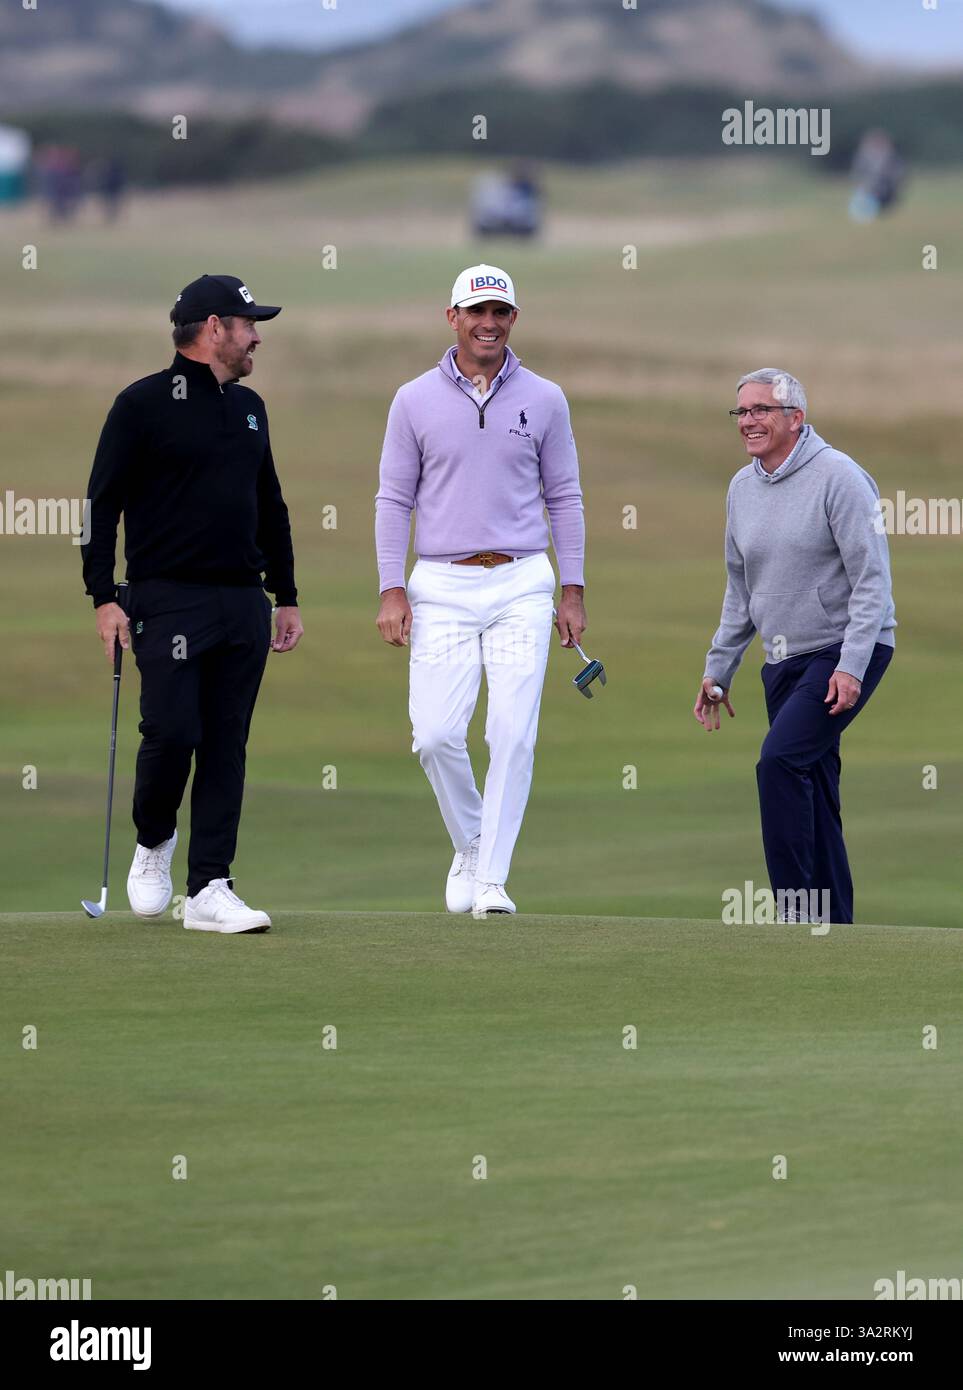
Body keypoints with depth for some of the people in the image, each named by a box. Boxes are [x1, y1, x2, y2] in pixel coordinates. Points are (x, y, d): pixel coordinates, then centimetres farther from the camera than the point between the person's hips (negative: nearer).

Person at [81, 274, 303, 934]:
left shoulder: (249, 408, 17)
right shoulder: (144, 404, -3)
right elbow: (103, 504, -5)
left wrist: (287, 596, 21)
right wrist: (104, 597, -11)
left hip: (243, 603, 6)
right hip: (170, 600, -6)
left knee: (227, 746, 2)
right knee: (172, 732, -11)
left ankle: (209, 890, 3)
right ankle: (153, 841, 17)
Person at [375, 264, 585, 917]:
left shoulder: (544, 400, 5)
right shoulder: (416, 400, 3)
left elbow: (564, 496, 10)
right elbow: (394, 498, 5)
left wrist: (574, 591, 4)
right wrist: (392, 591, -4)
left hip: (521, 586, 0)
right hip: (443, 588, 0)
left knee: (514, 734, -9)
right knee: (436, 734, -9)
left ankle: (492, 879, -4)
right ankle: (470, 844, 17)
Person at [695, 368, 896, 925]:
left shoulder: (838, 477, -11)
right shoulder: (743, 487, 11)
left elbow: (872, 579, -14)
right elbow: (741, 590, 22)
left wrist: (851, 667, -21)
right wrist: (718, 670, 19)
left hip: (845, 651, -7)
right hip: (784, 661, 7)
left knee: (780, 760, -22)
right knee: (814, 791, 6)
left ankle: (796, 910, -20)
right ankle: (834, 926, 10)